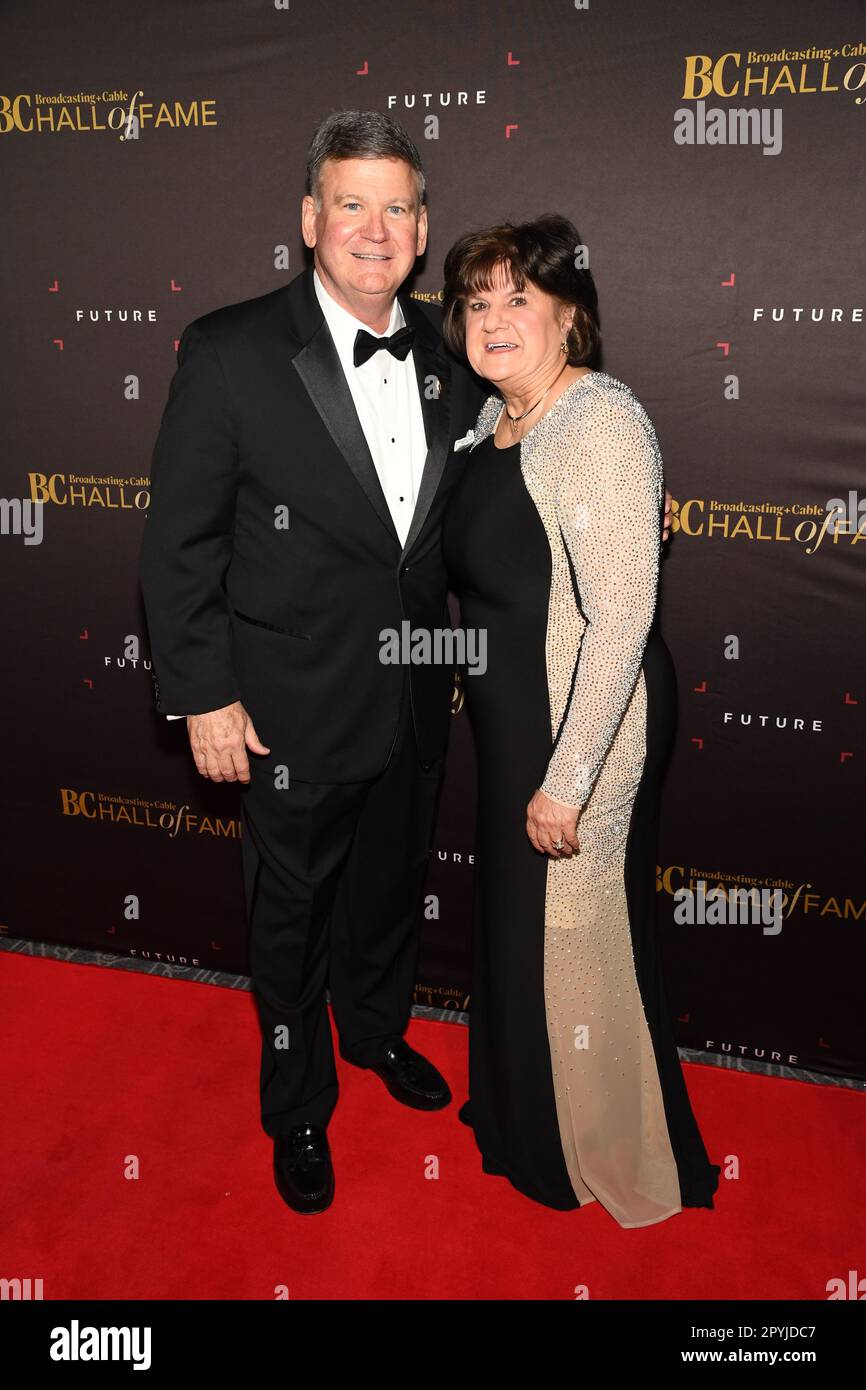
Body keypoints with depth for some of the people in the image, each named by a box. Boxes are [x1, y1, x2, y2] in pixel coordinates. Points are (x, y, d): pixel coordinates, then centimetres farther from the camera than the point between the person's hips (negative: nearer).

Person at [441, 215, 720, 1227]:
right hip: (513, 723, 9)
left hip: (584, 726, -9)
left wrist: (566, 780, -25)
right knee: (518, 926, 22)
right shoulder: (497, 417, 8)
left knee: (577, 945, 7)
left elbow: (623, 614, -25)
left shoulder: (601, 421, -19)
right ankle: (533, 1126, 49)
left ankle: (624, 1174, 34)